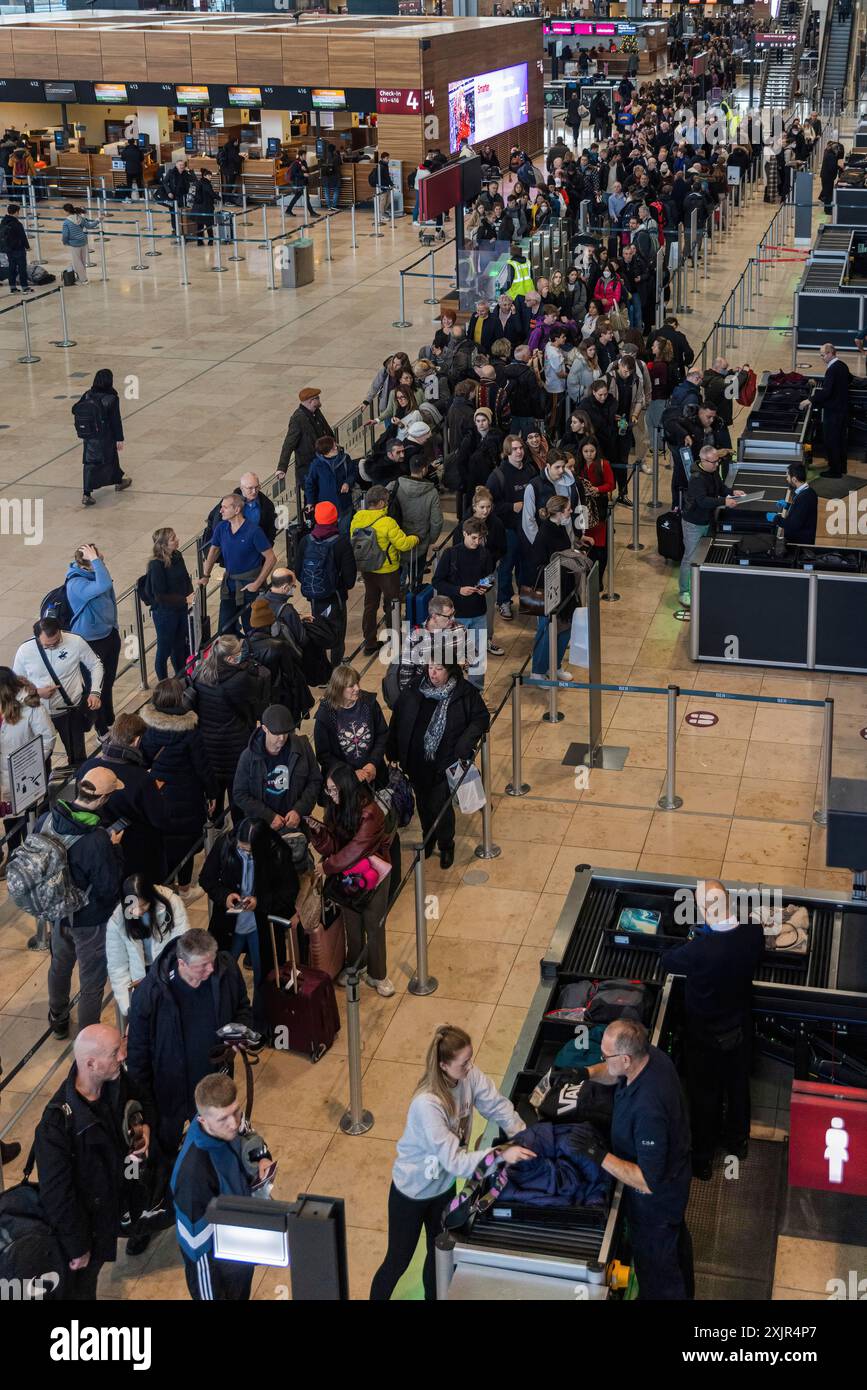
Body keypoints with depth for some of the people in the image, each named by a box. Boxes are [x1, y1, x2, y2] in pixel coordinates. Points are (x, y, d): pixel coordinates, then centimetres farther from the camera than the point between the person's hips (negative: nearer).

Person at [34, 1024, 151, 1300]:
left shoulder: (115, 1078, -21)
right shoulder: (57, 1124, -39)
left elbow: (134, 1104, 4)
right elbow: (57, 1194, -29)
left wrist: (143, 1126, -17)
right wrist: (76, 1248, -18)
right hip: (86, 1216, -6)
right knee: (81, 1287, 18)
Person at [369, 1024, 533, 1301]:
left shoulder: (469, 1076, -19)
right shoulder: (427, 1104, -38)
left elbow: (498, 1106, -9)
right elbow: (454, 1160, -37)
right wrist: (501, 1155, -42)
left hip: (444, 1185, 6)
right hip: (412, 1190, -6)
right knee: (398, 1260, 12)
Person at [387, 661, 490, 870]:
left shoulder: (465, 693, -10)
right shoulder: (414, 691, -3)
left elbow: (481, 719, -4)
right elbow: (397, 722, 4)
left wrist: (463, 748, -15)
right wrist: (393, 752, 4)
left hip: (445, 762, -3)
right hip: (416, 761, 4)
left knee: (440, 804, -4)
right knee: (423, 803, 17)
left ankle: (446, 846, 21)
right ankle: (428, 839, 42)